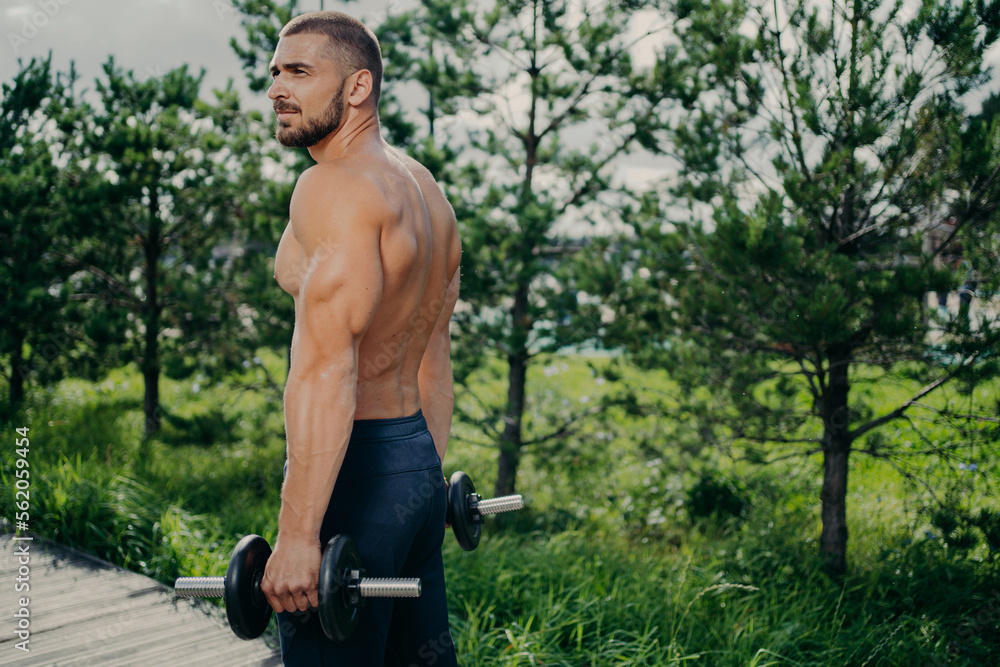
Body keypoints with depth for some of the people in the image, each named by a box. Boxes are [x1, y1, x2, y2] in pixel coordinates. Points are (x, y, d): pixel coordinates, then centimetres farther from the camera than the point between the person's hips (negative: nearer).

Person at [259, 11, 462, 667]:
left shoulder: (337, 188, -15)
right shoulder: (425, 191, 15)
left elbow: (326, 372, -23)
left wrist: (298, 534, -25)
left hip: (358, 470, -10)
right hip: (419, 463, 10)